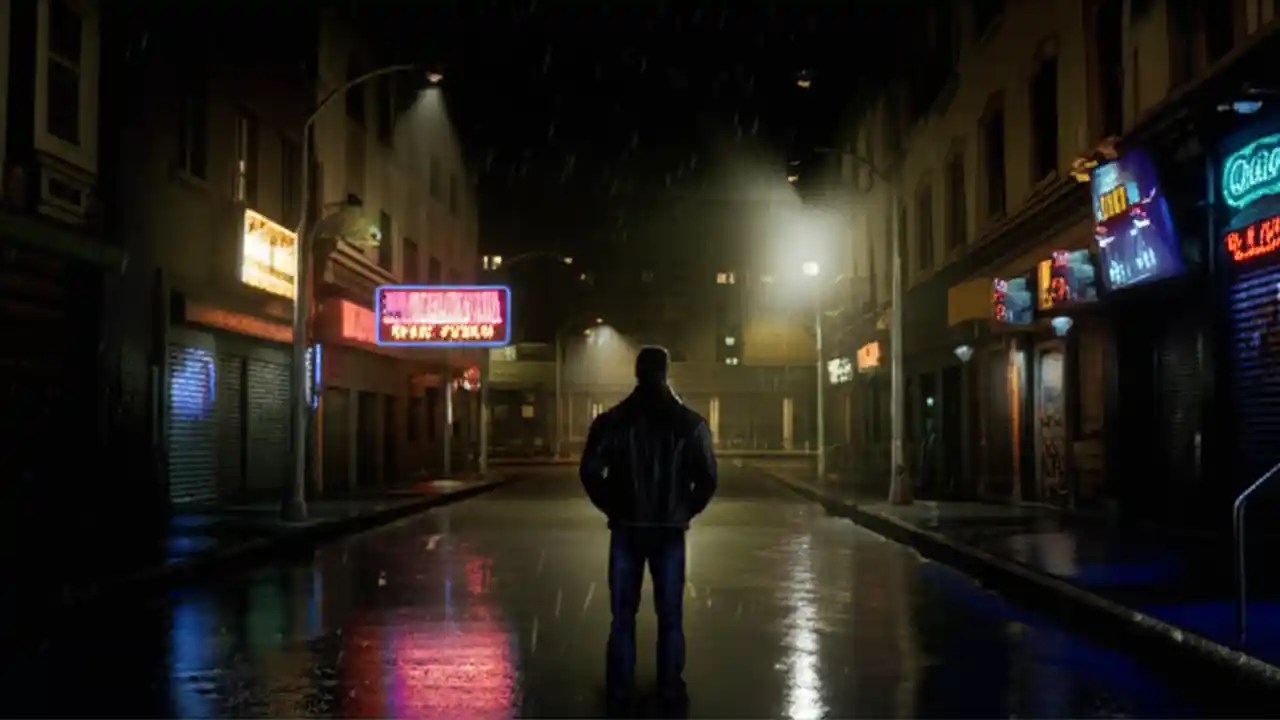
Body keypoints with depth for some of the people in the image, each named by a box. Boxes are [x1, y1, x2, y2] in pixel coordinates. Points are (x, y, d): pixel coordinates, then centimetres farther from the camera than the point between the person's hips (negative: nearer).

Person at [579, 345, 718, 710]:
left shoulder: (611, 421, -2)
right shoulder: (689, 422, -3)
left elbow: (590, 472, -5)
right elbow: (707, 477, -5)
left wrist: (612, 508, 9)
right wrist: (686, 511, 10)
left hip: (626, 529, 0)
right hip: (669, 530, 0)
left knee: (623, 614, 8)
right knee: (670, 614, 7)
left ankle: (620, 689, 12)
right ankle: (670, 690, 9)